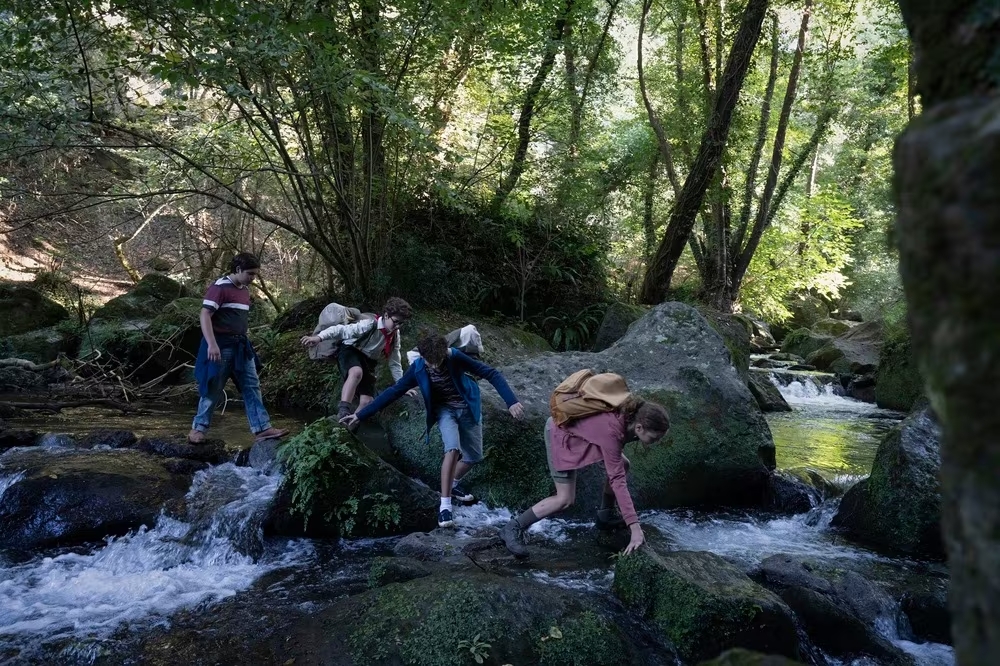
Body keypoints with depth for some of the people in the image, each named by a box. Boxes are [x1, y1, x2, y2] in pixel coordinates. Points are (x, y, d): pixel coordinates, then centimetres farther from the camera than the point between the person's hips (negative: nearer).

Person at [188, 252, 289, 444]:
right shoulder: (219, 287, -13)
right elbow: (205, 315, -20)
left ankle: (262, 428, 5)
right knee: (213, 388, 1)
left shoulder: (245, 289, 13)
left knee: (252, 386, 4)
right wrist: (212, 344, -27)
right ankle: (198, 428, 15)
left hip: (241, 345, 8)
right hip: (221, 345, -8)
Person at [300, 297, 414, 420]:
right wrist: (319, 337, -48)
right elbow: (341, 329, -32)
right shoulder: (370, 325, -24)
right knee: (357, 372, -42)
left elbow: (395, 363, 7)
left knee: (367, 401, -9)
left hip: (368, 361, 7)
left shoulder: (395, 335, -3)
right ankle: (343, 411, -46)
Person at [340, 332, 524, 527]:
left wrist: (511, 401, -31)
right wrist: (360, 415, -15)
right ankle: (444, 506, -23)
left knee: (474, 456, 5)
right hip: (444, 410, -1)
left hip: (468, 408, 1)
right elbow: (394, 391, -12)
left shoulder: (456, 358, -23)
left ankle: (453, 484, 35)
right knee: (453, 449, -26)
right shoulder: (418, 368, -18)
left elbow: (491, 373, -21)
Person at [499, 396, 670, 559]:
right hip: (561, 434, -8)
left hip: (580, 427, 8)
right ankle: (512, 529, -1)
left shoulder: (633, 414, -19)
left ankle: (605, 516, 22)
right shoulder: (611, 432, -40)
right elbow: (617, 480, -39)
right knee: (565, 500, -10)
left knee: (622, 465, 5)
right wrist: (635, 527, -39)